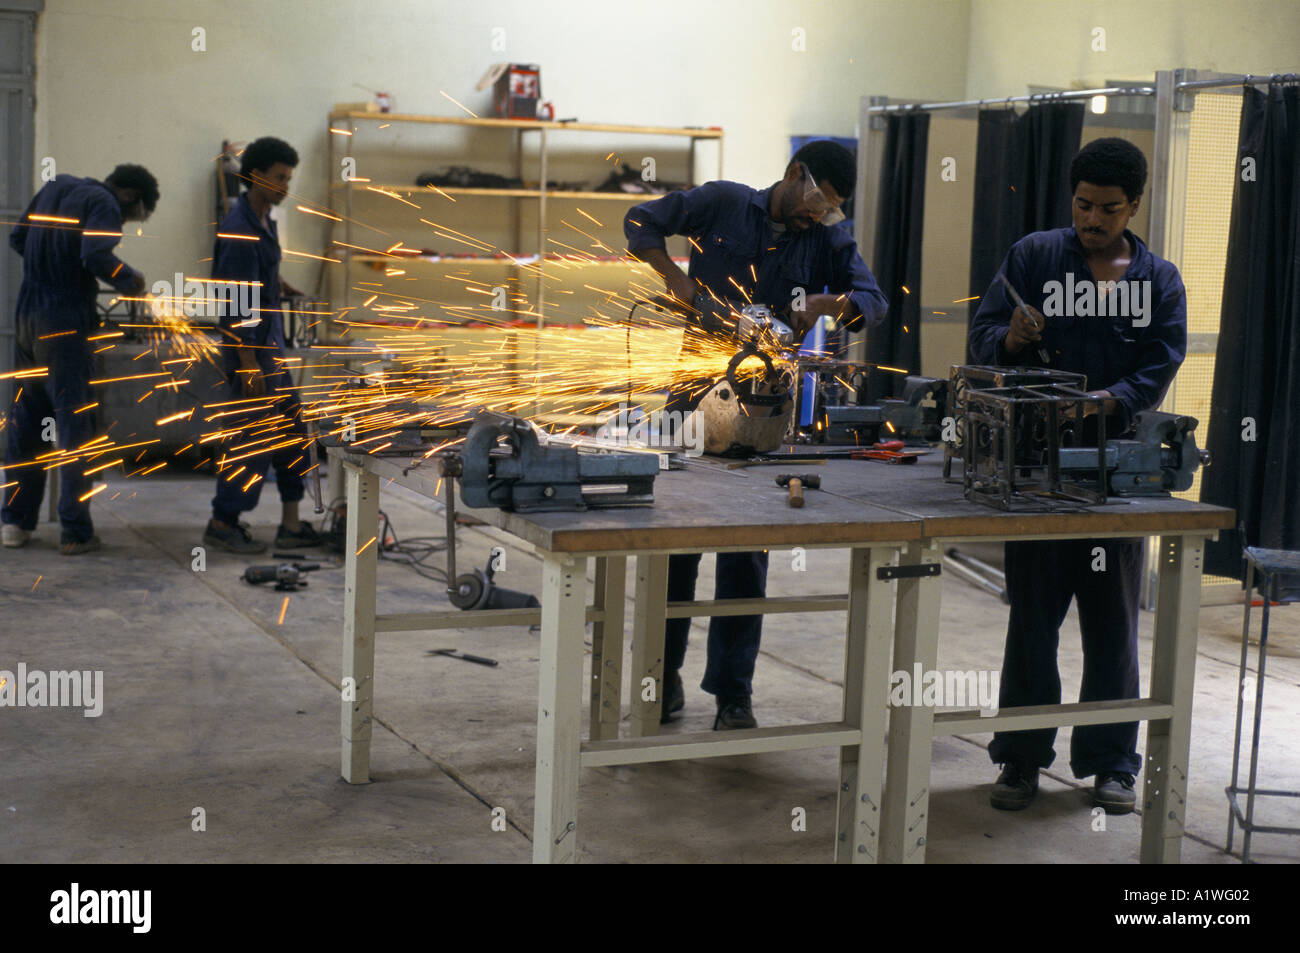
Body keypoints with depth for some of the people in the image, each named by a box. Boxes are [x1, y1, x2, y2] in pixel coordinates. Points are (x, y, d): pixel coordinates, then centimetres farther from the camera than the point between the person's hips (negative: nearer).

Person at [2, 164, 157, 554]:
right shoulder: (105, 204, -9)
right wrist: (129, 279, -8)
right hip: (66, 322, -7)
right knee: (74, 422, -1)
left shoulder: (55, 187, 14)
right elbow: (96, 256, -24)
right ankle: (75, 530, -1)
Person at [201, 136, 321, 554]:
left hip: (271, 346, 10)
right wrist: (250, 369, -24)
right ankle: (223, 523, 7)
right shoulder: (239, 230, -19)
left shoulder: (264, 222, 9)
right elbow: (236, 307, -23)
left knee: (290, 431, 11)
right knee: (254, 439, -4)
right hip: (249, 348, -10)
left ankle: (291, 524, 16)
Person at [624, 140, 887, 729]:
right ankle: (664, 674, 20)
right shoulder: (723, 204, 3)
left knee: (747, 550, 2)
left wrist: (829, 302, -19)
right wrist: (674, 276, -9)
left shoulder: (829, 240, 9)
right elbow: (641, 222, 5)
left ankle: (733, 693, 10)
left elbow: (874, 300, 0)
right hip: (693, 395, -1)